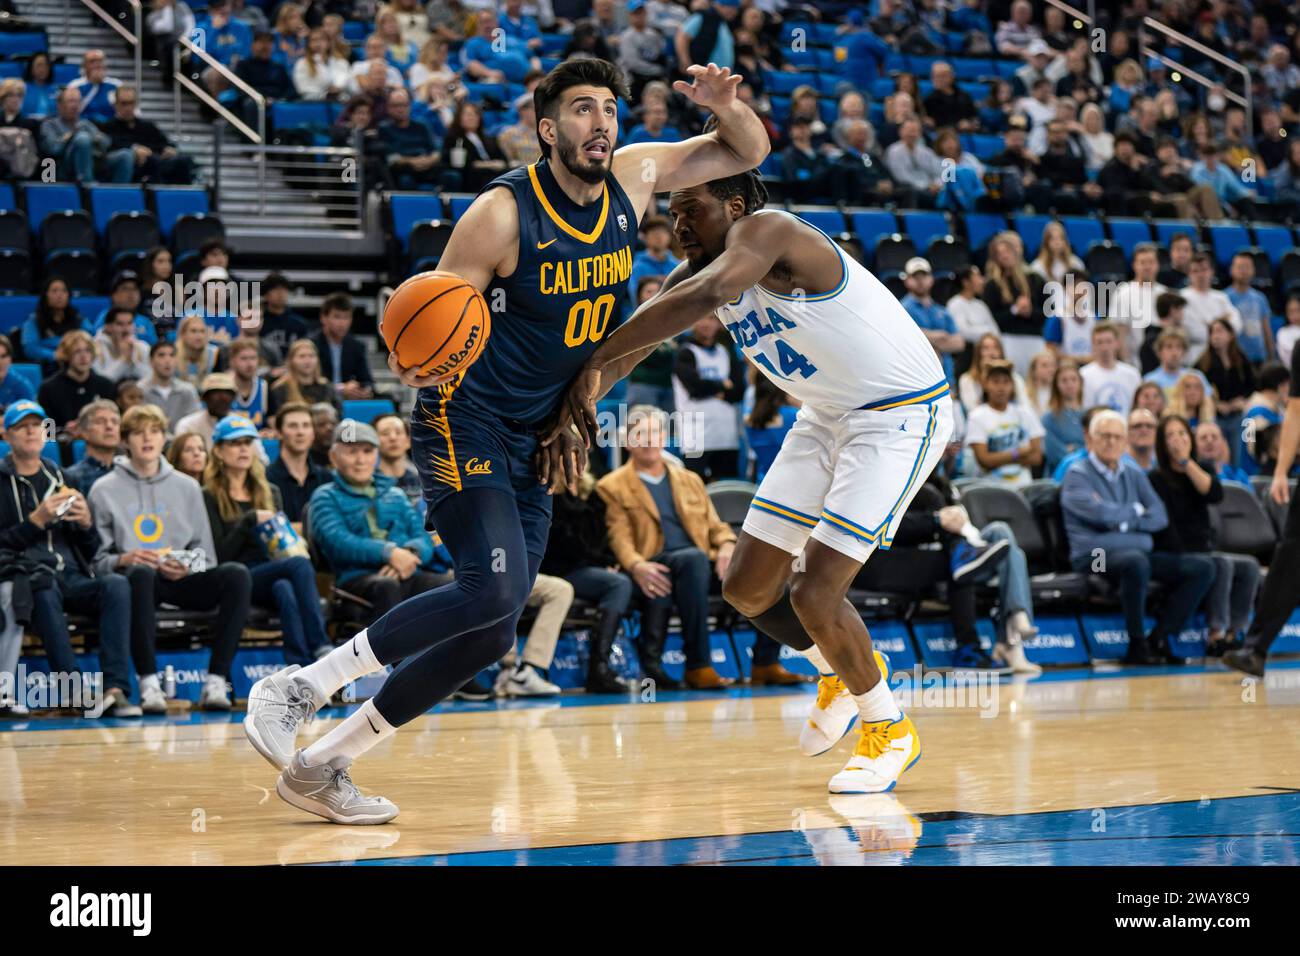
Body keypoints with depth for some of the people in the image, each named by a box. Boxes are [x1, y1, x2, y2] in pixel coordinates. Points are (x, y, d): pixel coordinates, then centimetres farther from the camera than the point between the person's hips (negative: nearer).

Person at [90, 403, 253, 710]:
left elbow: (205, 554, 14)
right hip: (133, 579, -3)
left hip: (182, 581, 3)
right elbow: (97, 558, 2)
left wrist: (187, 567, -8)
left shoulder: (186, 487, 17)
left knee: (236, 574, -26)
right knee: (141, 573, -40)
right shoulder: (105, 490, 9)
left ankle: (216, 681, -33)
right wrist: (124, 559, -19)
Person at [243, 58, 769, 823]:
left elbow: (748, 153, 13)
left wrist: (726, 106, -11)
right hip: (466, 419, -7)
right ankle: (296, 688, -20)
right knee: (495, 590, -28)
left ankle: (323, 764, 9)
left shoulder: (635, 177, 2)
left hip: (536, 442, 7)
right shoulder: (502, 214, -16)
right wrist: (414, 362, -37)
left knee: (490, 635, 1)